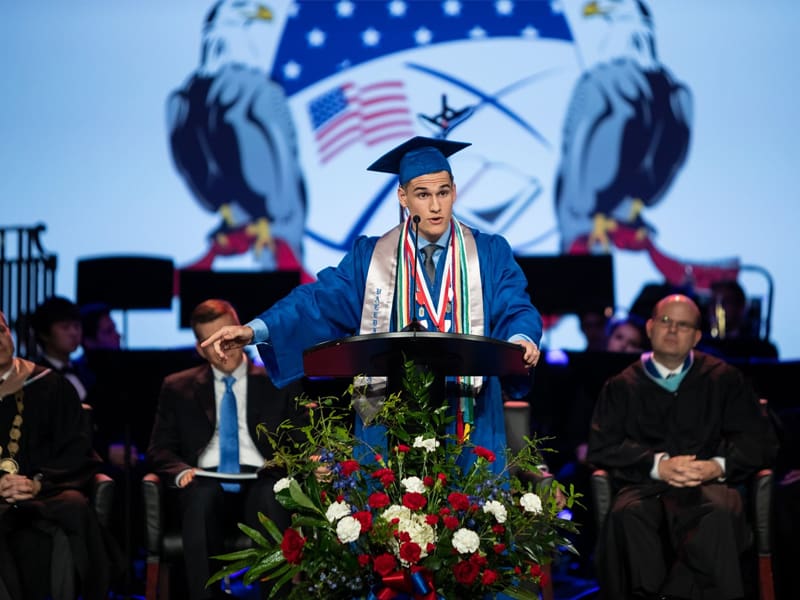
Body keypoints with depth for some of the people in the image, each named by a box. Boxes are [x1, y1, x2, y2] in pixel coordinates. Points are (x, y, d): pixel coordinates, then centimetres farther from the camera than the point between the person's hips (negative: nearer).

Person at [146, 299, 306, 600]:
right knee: (200, 499, -37)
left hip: (261, 482, 0)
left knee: (270, 498, -38)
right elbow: (159, 449, 16)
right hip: (207, 482, 1)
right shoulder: (178, 388, 19)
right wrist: (181, 471, -7)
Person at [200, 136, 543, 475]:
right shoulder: (370, 258, 8)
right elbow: (321, 301, -1)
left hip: (470, 426, 0)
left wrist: (521, 339, -29)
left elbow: (515, 311, -3)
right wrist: (254, 330, -16)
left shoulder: (490, 255, 6)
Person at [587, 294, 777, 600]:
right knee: (627, 515, -37)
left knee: (719, 514, -38)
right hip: (645, 486, 0)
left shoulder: (723, 379, 18)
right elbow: (601, 447, 6)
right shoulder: (622, 387, 18)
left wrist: (720, 466, -8)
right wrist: (657, 465, -9)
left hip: (708, 484, 0)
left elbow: (759, 441, 12)